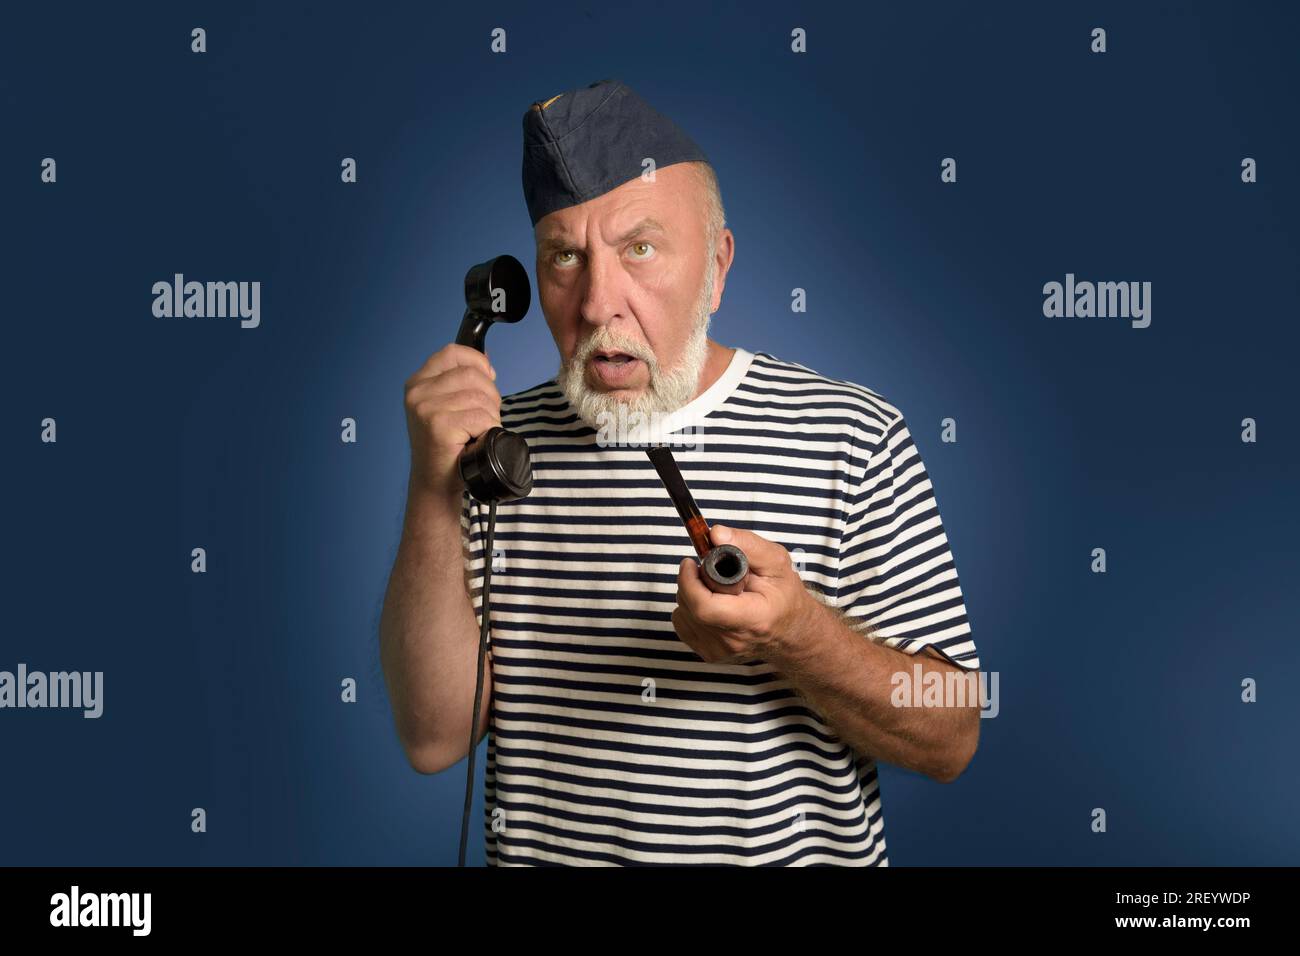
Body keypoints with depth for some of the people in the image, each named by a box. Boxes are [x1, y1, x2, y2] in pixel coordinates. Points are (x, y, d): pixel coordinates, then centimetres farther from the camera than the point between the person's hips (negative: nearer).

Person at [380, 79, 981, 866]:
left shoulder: (854, 439, -6)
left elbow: (949, 742, -5)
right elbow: (435, 738, -4)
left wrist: (797, 635, -22)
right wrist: (436, 499, -14)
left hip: (797, 852, -2)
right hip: (539, 853, 3)